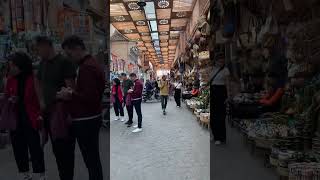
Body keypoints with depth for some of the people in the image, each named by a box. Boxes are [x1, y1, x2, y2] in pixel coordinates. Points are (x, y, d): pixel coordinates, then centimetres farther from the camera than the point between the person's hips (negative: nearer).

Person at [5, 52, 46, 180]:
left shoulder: (33, 79, -10)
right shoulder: (10, 79, 4)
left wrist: (39, 115, -17)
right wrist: (8, 100, -7)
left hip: (30, 119, -5)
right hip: (15, 119, 5)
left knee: (35, 148, 1)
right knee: (18, 148, 13)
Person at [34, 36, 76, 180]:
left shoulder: (64, 62, -11)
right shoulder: (42, 63, 11)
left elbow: (70, 87, -16)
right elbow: (41, 84, 19)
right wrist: (42, 102, 8)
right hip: (48, 112, 7)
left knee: (65, 148, 2)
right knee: (56, 148, 16)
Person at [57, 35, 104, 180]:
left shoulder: (87, 67, -18)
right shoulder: (90, 63, 14)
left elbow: (91, 97, -26)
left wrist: (71, 95, -14)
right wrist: (73, 92, 7)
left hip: (86, 121, -10)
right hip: (89, 119, 10)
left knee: (91, 159, 2)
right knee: (93, 158, 18)